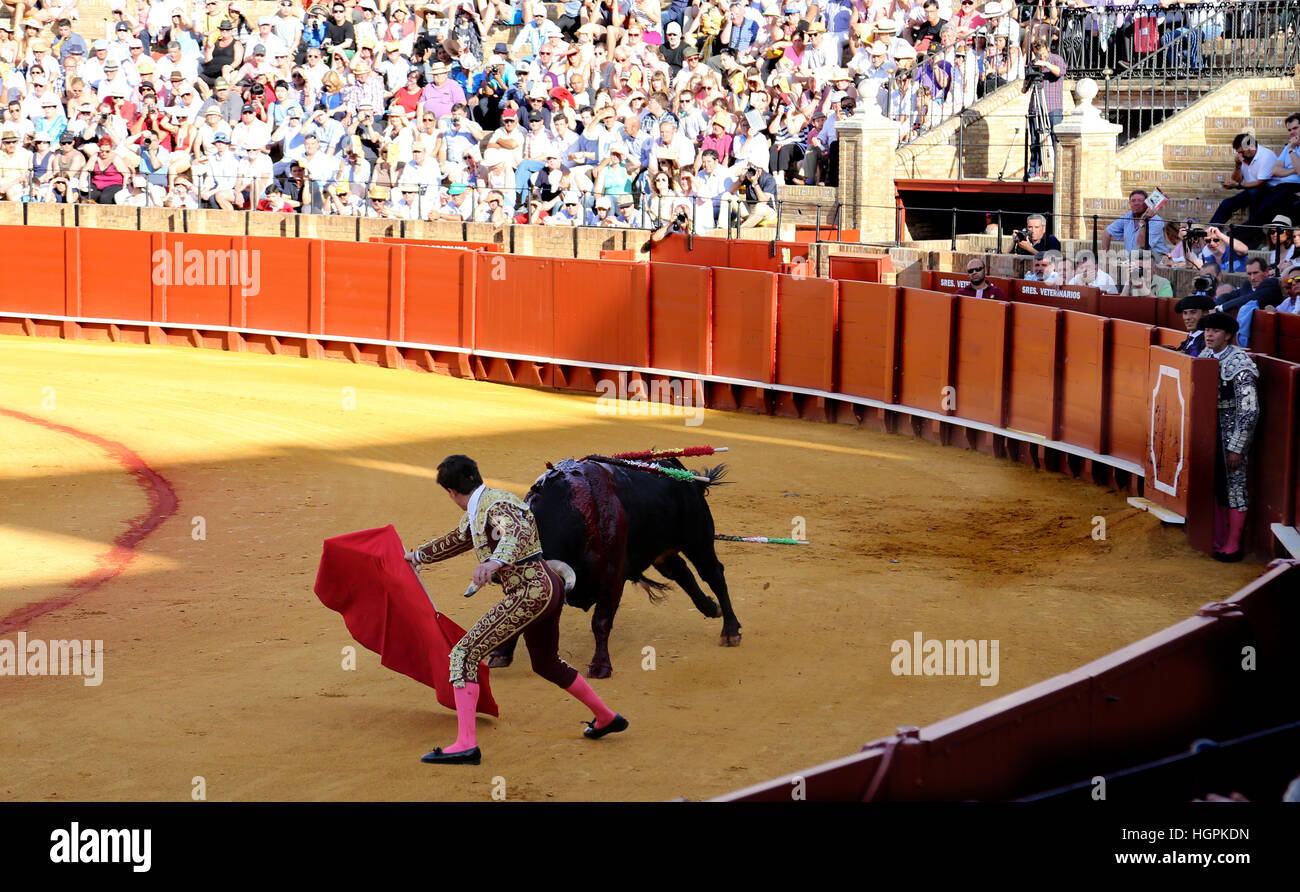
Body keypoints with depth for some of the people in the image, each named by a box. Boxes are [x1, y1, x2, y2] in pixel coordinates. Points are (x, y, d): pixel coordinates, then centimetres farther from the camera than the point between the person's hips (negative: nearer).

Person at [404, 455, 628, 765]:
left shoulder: (497, 506, -14)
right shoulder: (475, 514, 16)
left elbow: (519, 534, -35)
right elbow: (456, 540, 36)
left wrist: (495, 562, -54)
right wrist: (418, 556, 51)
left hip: (529, 592, -11)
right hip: (547, 588, 11)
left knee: (464, 654, -13)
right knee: (547, 665, 29)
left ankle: (466, 745, -20)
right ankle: (606, 718, 43)